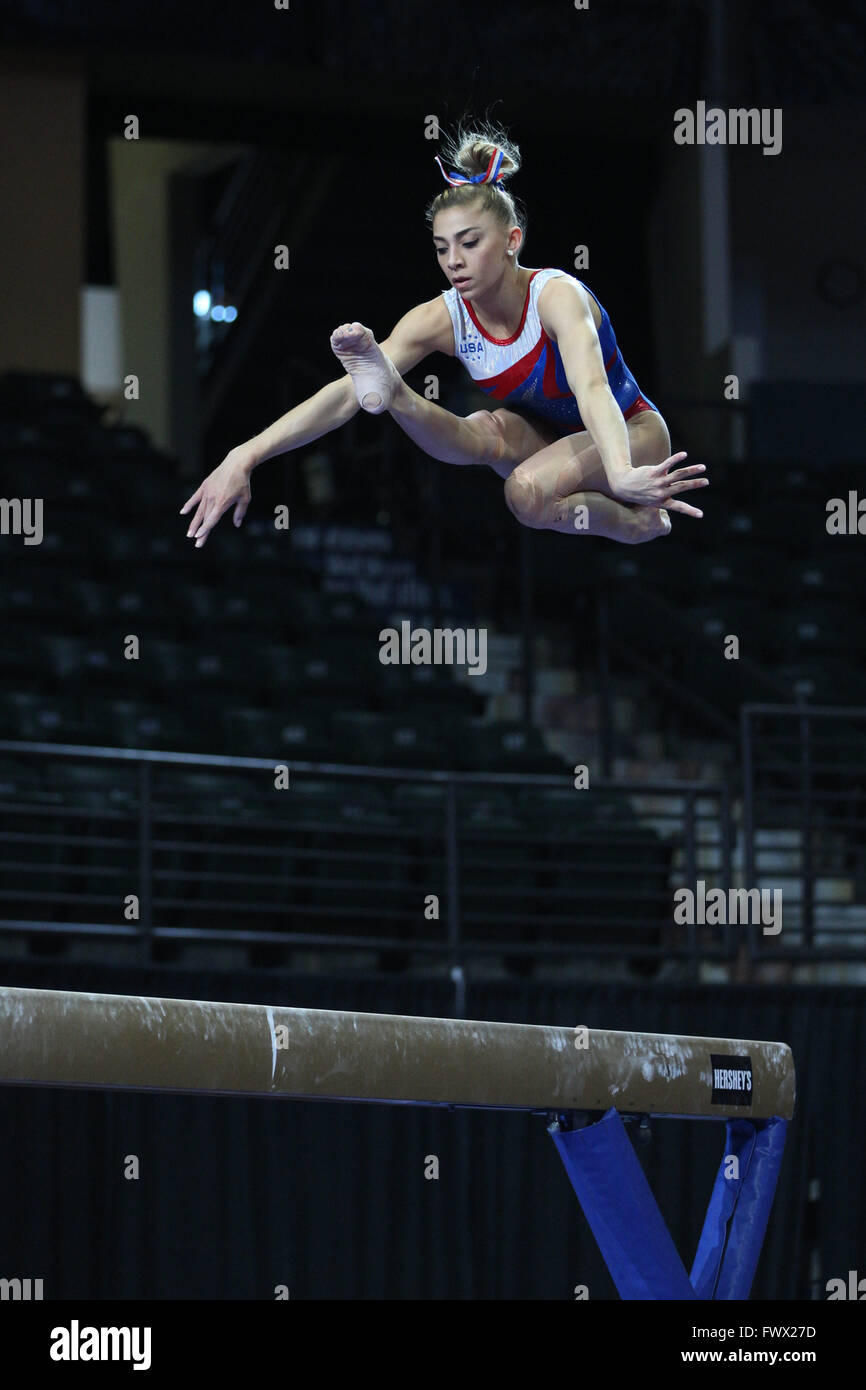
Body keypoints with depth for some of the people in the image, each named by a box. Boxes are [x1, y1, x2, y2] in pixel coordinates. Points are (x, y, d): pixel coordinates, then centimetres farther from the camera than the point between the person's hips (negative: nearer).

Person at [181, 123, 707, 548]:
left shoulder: (556, 296, -30)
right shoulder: (443, 318, -15)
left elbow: (592, 387, -50)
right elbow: (343, 394, -24)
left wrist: (623, 474, -71)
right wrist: (244, 458, -37)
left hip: (633, 435, -4)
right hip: (547, 438, 4)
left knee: (530, 491, -36)